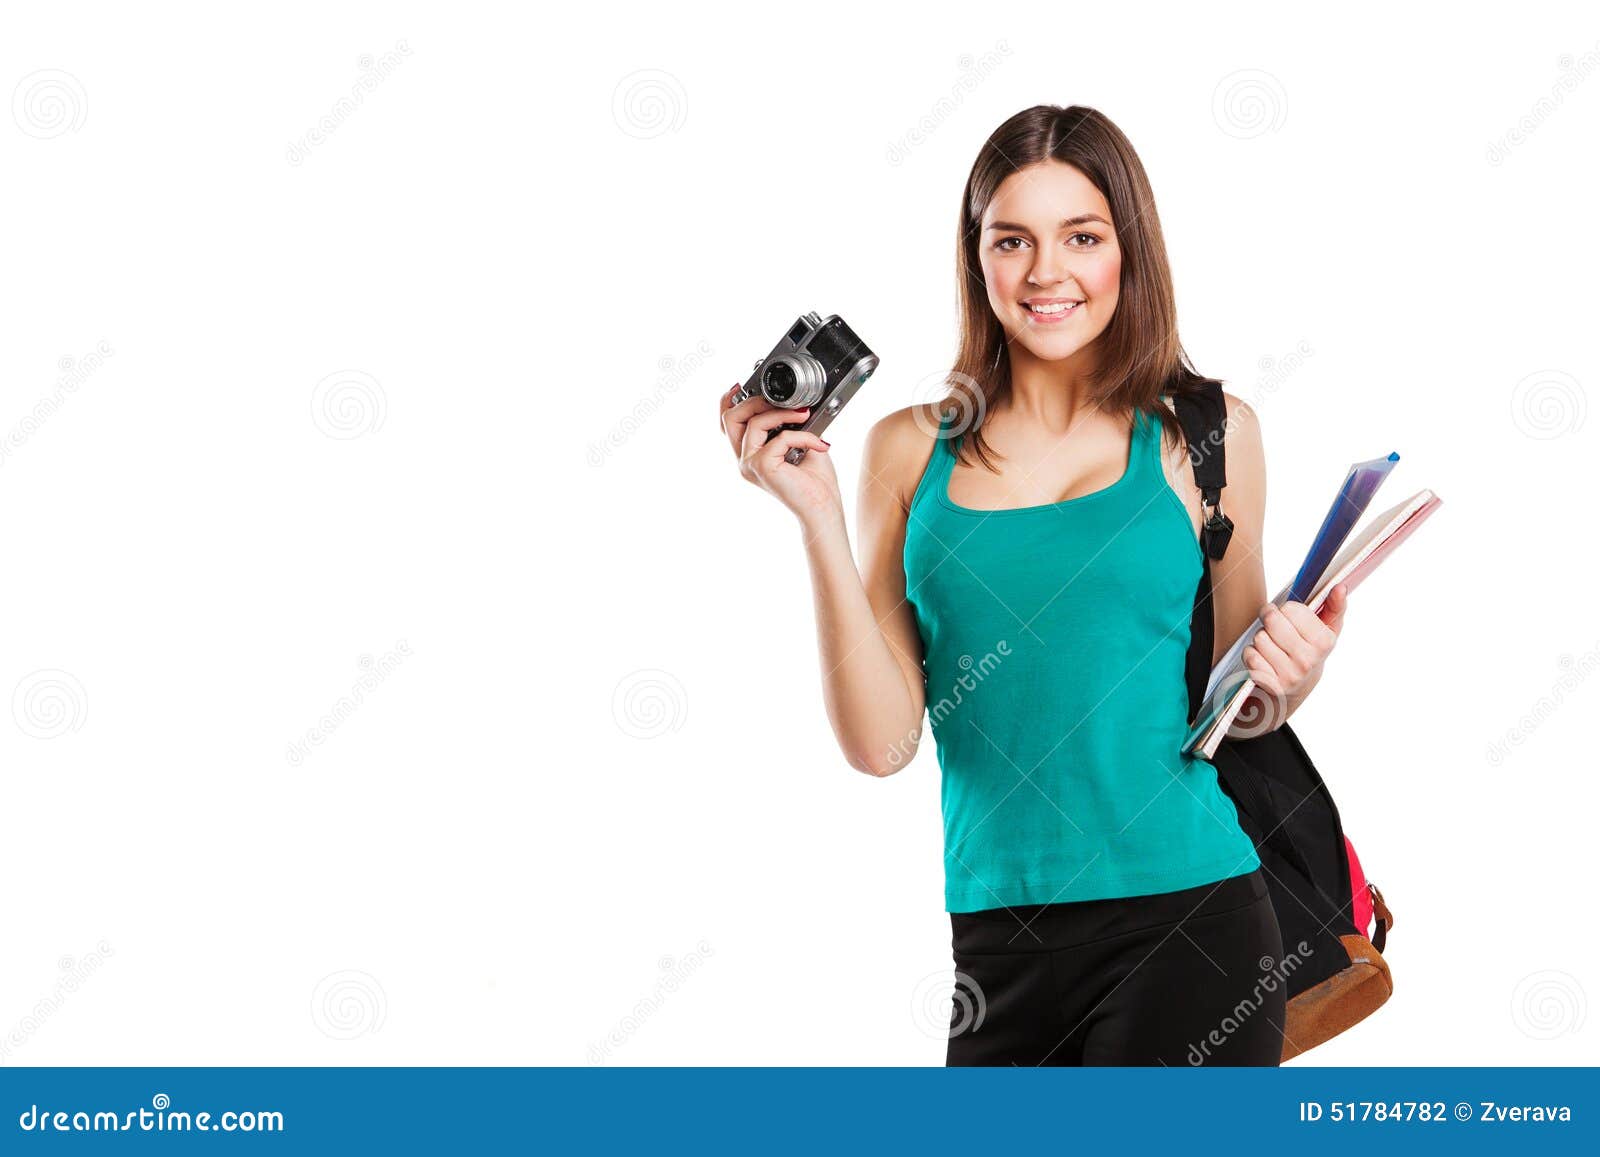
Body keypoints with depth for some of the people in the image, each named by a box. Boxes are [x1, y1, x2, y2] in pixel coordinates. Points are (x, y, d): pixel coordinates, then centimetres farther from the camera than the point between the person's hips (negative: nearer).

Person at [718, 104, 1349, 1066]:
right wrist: (818, 514, -7)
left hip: (1185, 918, -1)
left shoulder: (1202, 436, 2)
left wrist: (1293, 672, -10)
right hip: (992, 938, 2)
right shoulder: (912, 450, 5)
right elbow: (882, 742, -2)